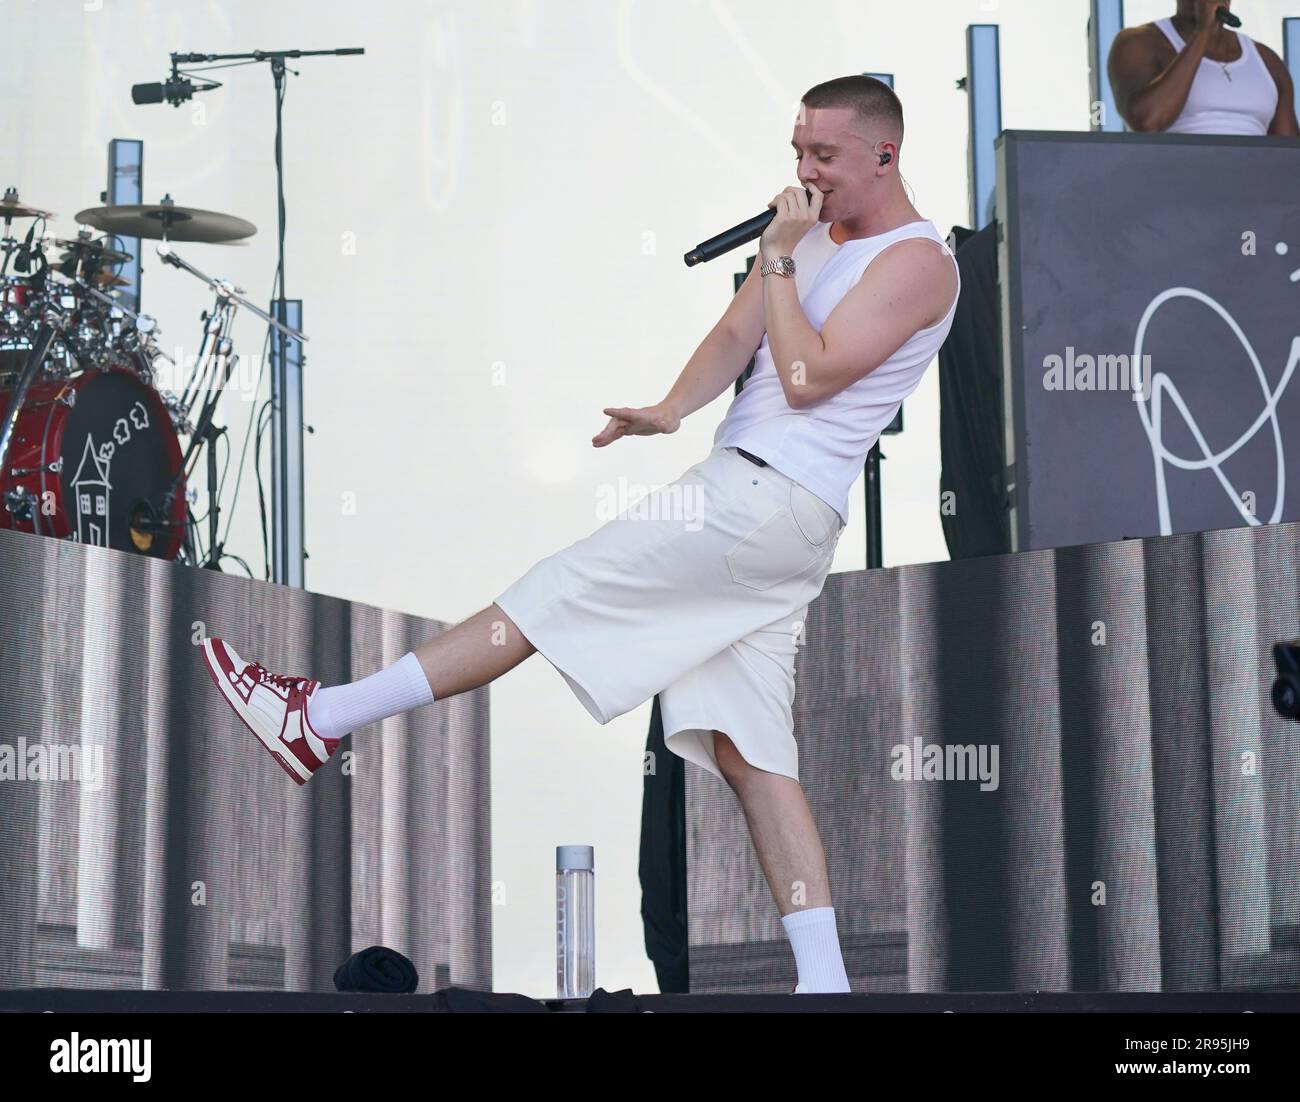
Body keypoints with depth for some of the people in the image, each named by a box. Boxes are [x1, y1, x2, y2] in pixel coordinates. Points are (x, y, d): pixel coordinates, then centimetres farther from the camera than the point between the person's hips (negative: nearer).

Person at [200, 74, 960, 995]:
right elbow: (735, 336, 14)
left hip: (771, 498, -9)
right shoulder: (809, 231, 21)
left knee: (553, 596, -10)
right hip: (757, 508, 9)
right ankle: (825, 981, -2)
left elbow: (807, 376, -15)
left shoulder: (918, 260, -6)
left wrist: (779, 261, -8)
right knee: (749, 748, 2)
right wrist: (670, 412, -3)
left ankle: (319, 719, -7)